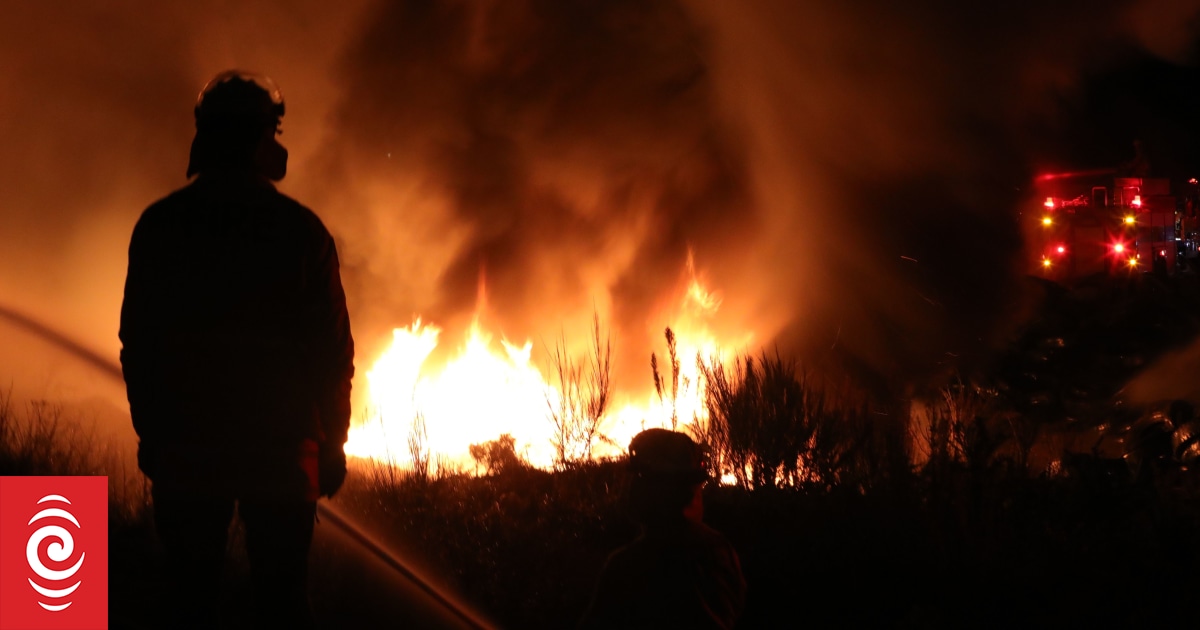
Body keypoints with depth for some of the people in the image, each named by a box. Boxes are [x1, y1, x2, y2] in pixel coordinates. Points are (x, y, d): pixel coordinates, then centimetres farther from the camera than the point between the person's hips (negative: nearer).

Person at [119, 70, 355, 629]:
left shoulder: (159, 225, 1)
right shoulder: (299, 228, -3)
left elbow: (138, 341, 2)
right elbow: (332, 347, -3)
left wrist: (151, 433, 11)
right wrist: (332, 440, 5)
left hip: (184, 452, 1)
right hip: (281, 453, -1)